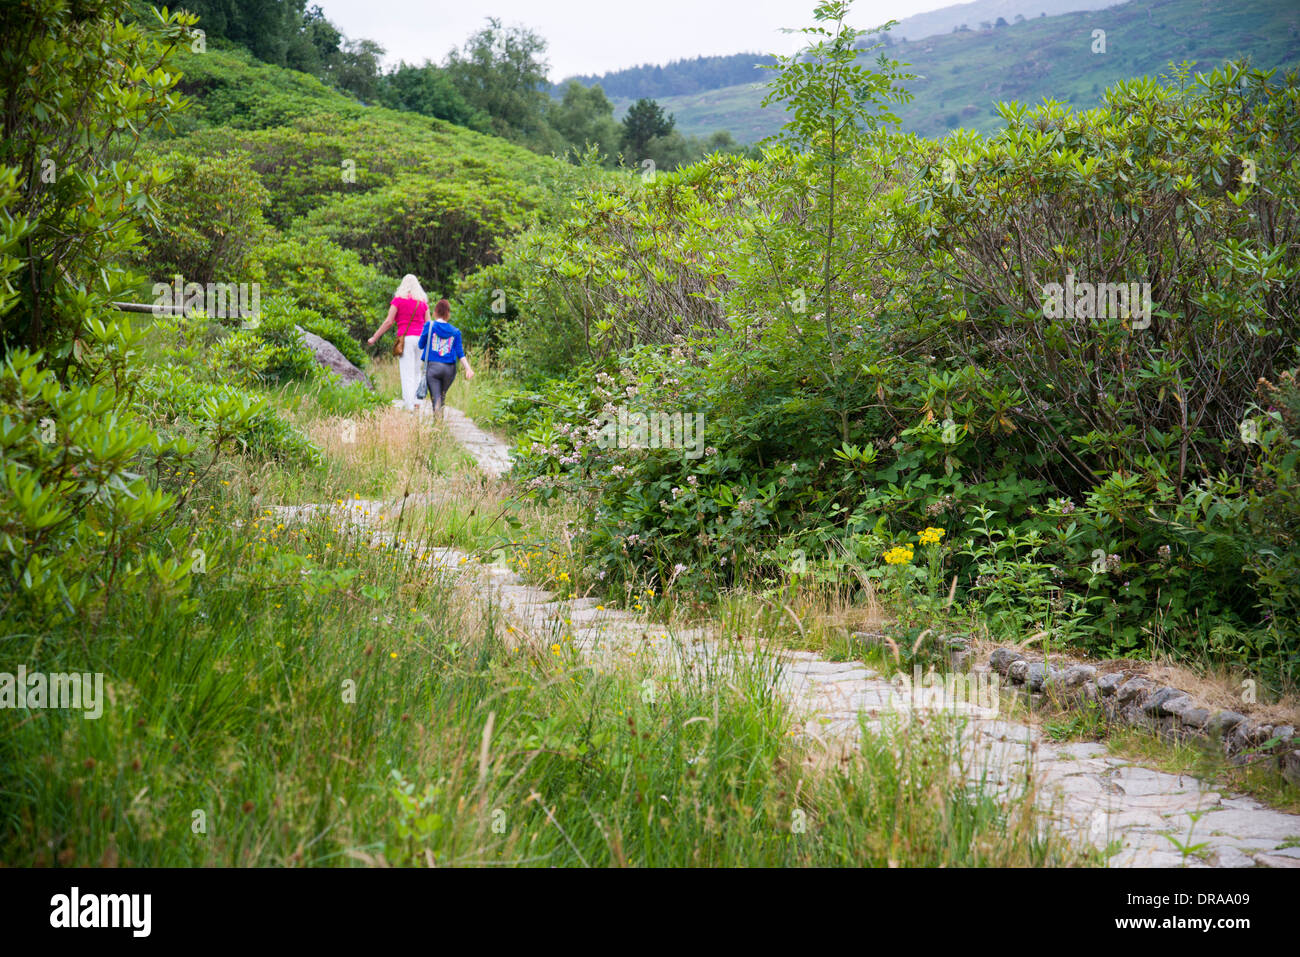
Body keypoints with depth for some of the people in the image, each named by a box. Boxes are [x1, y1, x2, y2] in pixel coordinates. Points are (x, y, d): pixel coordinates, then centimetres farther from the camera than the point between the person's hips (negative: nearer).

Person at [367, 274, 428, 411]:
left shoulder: (398, 299, 1)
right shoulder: (423, 302, 11)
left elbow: (389, 321, -3)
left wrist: (374, 337, 3)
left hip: (406, 338, -3)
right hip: (420, 338, 3)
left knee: (407, 375, -5)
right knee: (416, 373, 15)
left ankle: (409, 406, -12)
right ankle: (416, 402, 6)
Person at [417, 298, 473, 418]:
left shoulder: (430, 325, 2)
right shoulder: (455, 332, 9)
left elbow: (420, 345, 7)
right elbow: (460, 353, 0)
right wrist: (468, 368, -3)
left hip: (433, 366, -2)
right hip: (450, 368, 2)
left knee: (435, 396, -7)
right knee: (442, 395, 21)